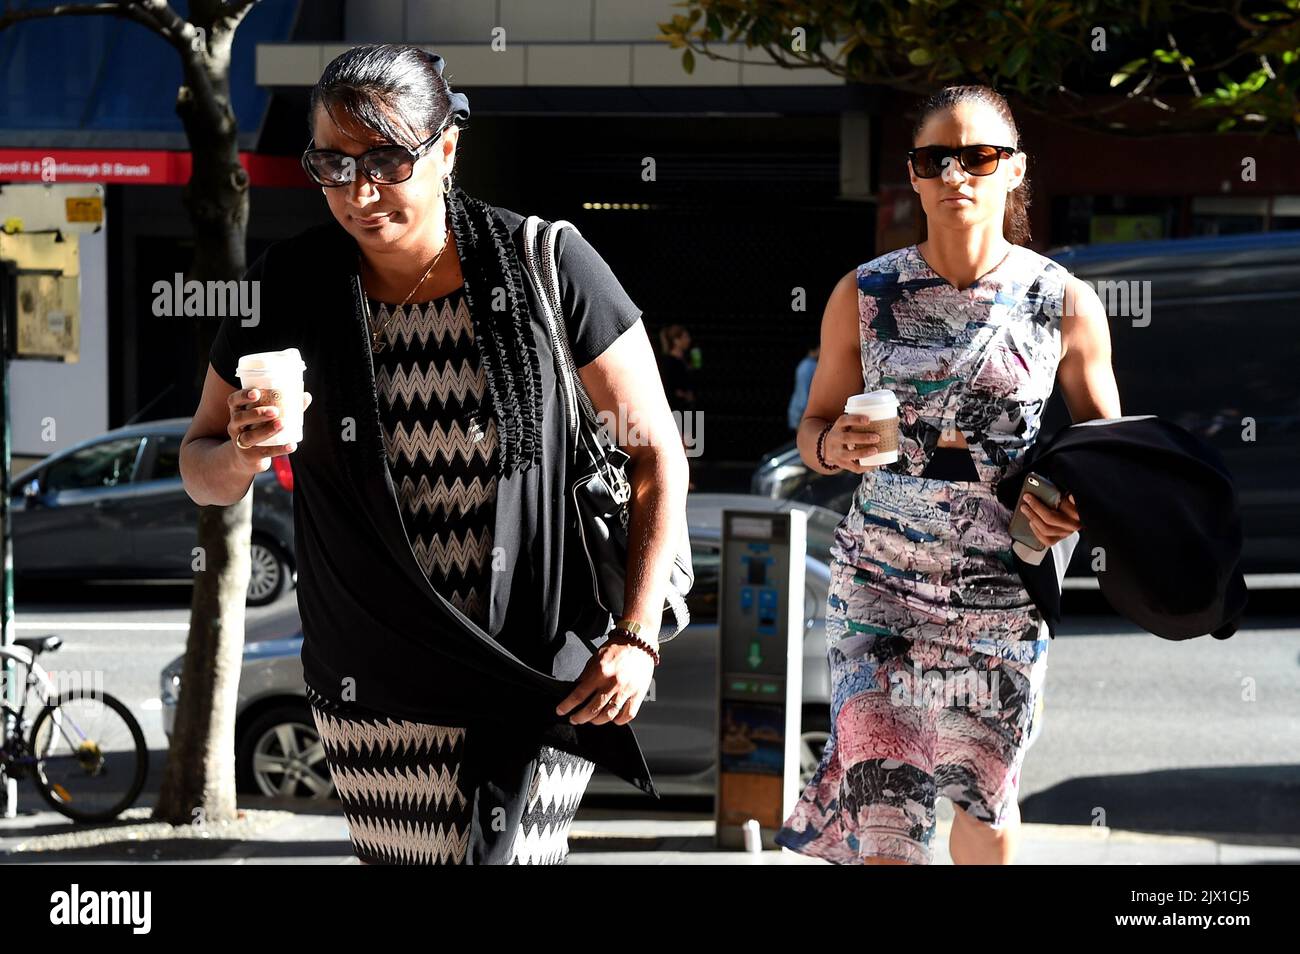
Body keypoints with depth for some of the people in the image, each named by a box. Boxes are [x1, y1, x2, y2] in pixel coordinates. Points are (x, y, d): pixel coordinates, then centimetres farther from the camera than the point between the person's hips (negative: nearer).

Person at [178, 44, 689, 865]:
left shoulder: (545, 265, -10)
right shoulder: (289, 288, -3)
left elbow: (657, 454, -4)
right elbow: (204, 474, 7)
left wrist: (639, 637, -11)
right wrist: (244, 456, -18)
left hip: (540, 675, -2)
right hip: (371, 691, 2)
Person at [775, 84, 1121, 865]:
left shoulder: (1066, 304, -2)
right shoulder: (864, 295, 1)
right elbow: (814, 426, 10)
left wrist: (1076, 500, -15)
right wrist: (834, 446, -15)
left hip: (1003, 596, 0)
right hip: (878, 584, 0)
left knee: (986, 798, 14)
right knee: (879, 801, -11)